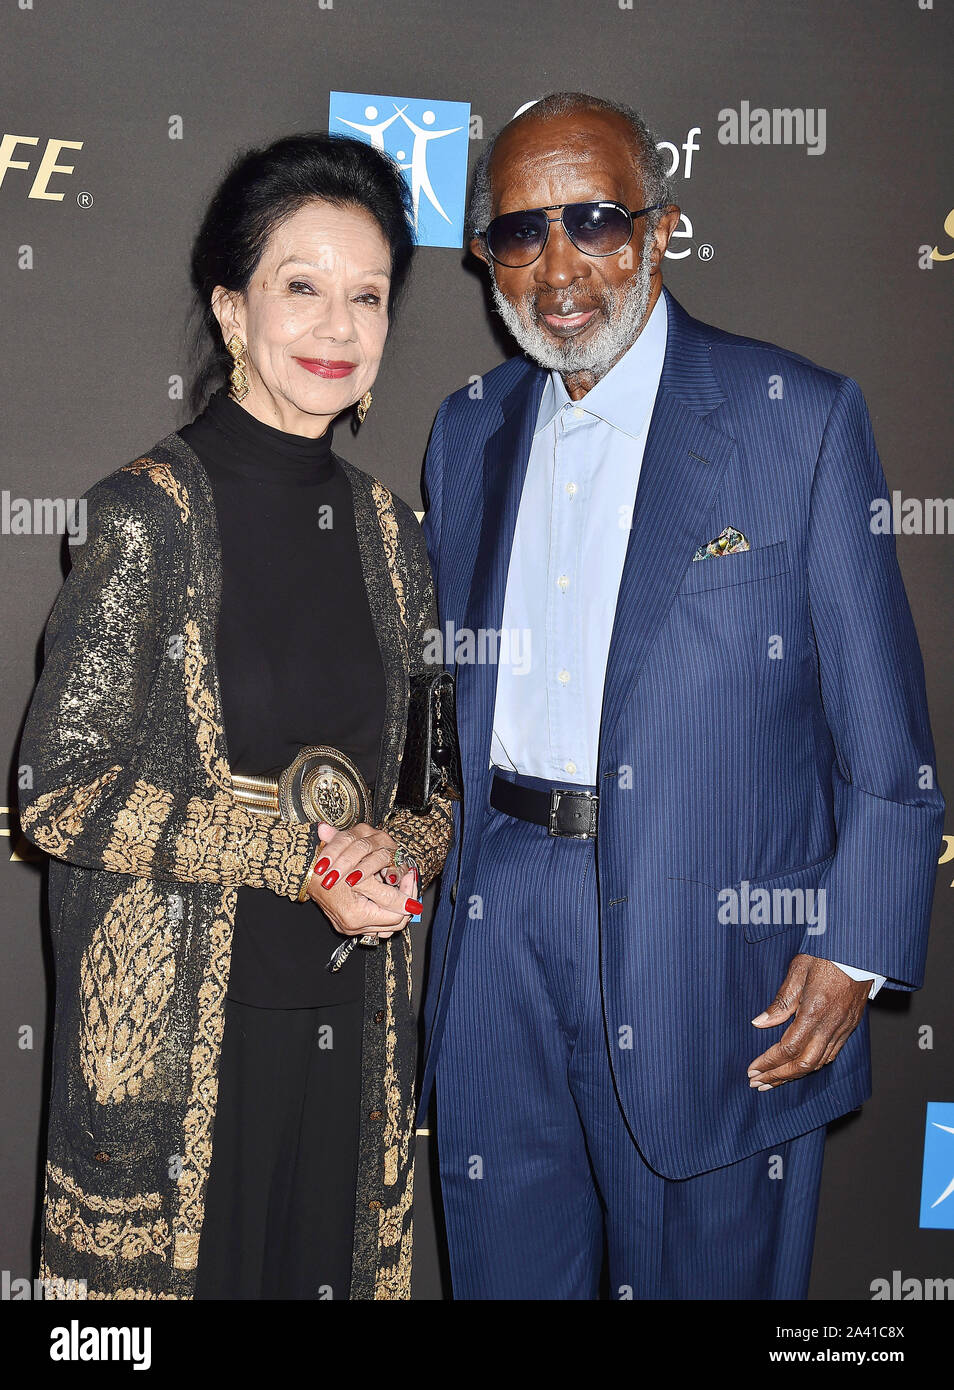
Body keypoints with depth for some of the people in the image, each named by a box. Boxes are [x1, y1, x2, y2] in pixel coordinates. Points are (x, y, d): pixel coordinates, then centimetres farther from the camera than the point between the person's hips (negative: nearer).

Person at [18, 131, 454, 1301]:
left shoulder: (382, 526, 7)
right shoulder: (147, 514, -10)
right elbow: (59, 789, -13)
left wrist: (402, 852, -7)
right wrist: (296, 856, -17)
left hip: (349, 1022, 5)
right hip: (178, 1031, -5)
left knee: (335, 1267, 15)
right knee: (171, 1272, 8)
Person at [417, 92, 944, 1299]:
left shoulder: (800, 419, -6)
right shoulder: (467, 430, 10)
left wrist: (857, 949, -11)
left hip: (713, 949, -4)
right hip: (495, 944, 5)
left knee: (700, 1271, 11)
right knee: (501, 1271, 17)